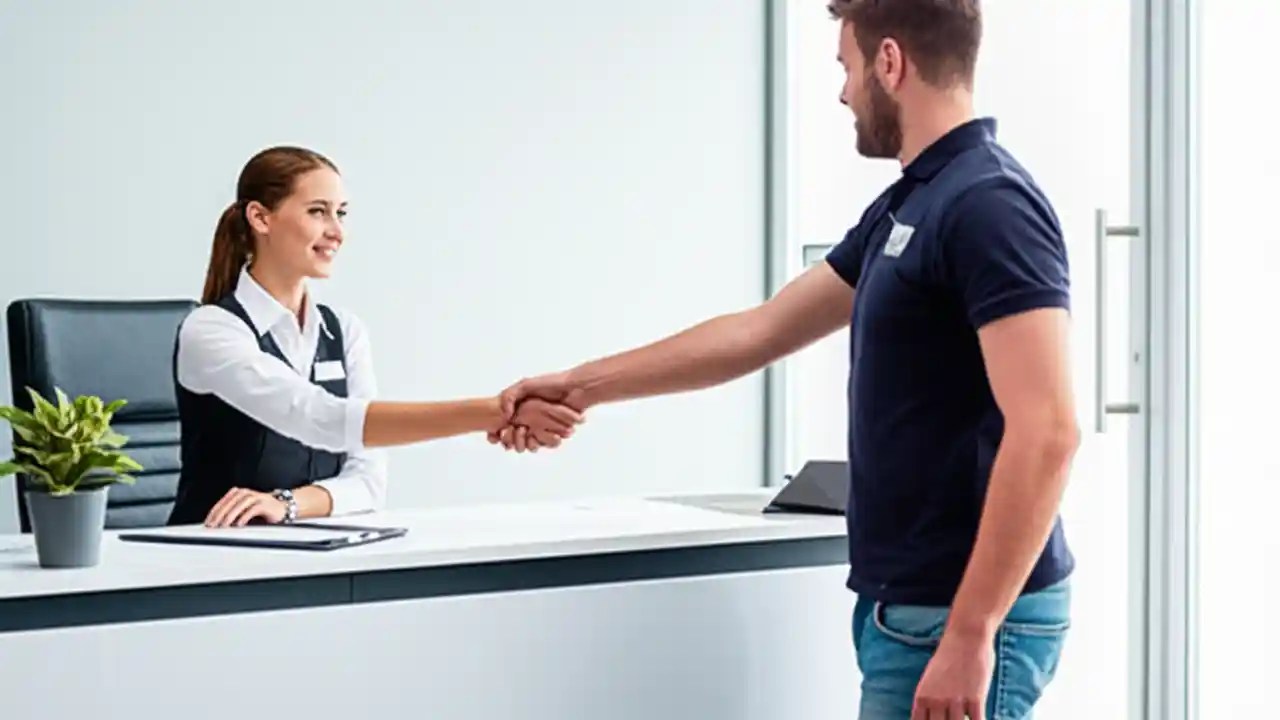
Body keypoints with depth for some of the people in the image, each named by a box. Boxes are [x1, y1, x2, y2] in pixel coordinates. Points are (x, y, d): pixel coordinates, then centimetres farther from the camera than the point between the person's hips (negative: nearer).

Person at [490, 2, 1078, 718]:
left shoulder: (989, 204, -17)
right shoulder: (907, 205, 13)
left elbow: (1047, 432, -24)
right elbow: (761, 331, 21)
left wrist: (969, 636, -26)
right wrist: (580, 386, 24)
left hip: (962, 619, -9)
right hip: (910, 608, 9)